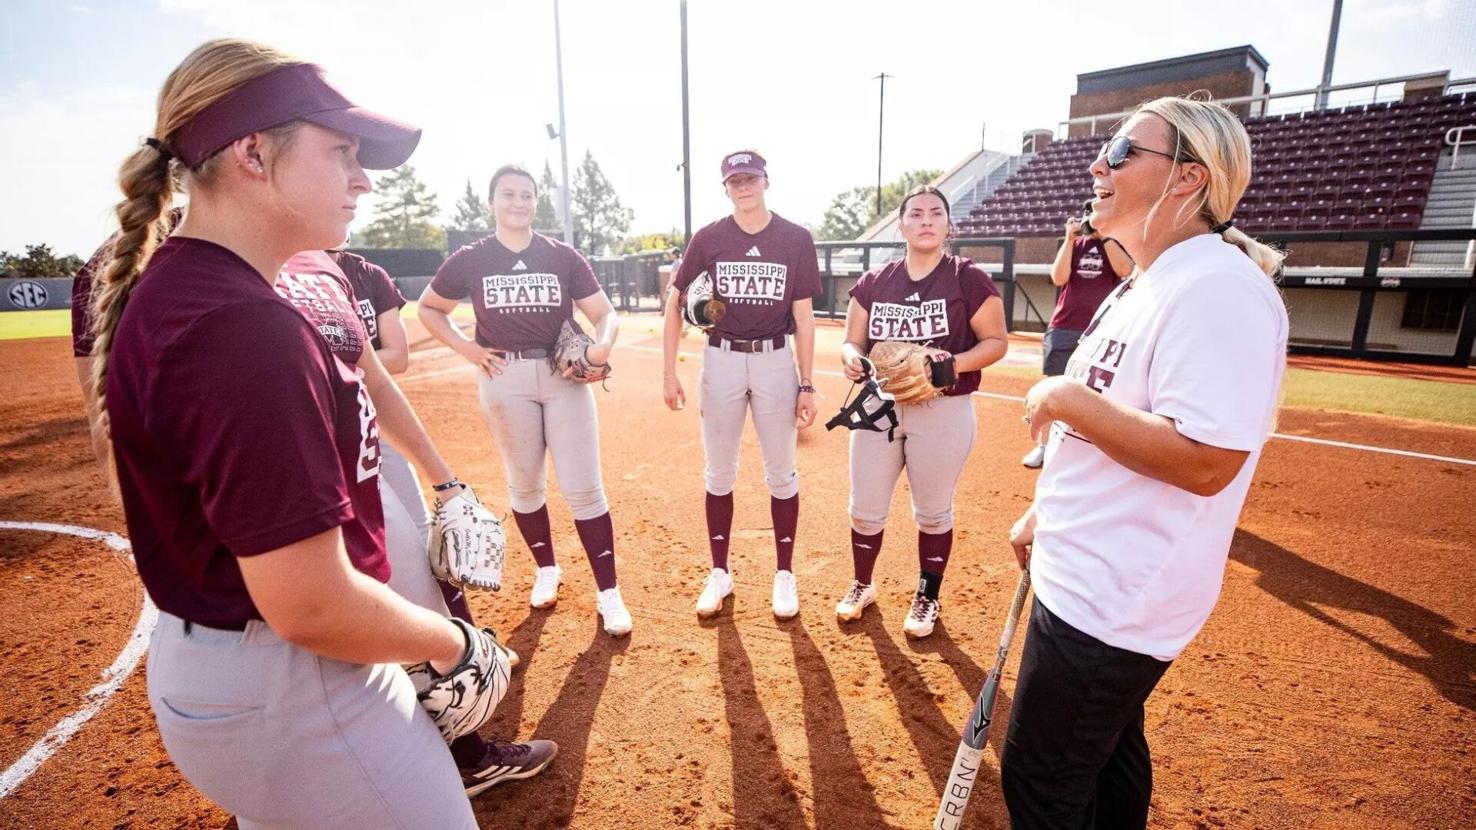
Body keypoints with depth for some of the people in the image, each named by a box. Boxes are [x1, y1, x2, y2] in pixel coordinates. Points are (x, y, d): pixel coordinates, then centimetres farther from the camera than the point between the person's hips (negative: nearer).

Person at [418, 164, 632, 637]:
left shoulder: (563, 257, 2)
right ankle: (547, 569, 34)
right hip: (505, 378, 1)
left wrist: (602, 345, -21)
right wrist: (465, 348, 0)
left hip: (565, 376, -1)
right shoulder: (469, 260, 3)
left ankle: (608, 593, 5)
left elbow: (605, 313, 1)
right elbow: (429, 308, 15)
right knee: (525, 484, 12)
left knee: (583, 488, -4)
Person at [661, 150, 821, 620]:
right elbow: (676, 303, 3)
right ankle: (719, 573, 24)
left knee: (781, 473, 6)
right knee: (719, 474, 8)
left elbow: (804, 316, 0)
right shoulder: (708, 239, 1)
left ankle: (784, 574, 22)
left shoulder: (796, 239, 0)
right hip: (721, 360, 1)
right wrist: (669, 373, -4)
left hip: (775, 361, 0)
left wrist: (807, 385, -4)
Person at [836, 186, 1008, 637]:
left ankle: (927, 597, 32)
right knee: (865, 510, 10)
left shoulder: (969, 279, -4)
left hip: (943, 412, -3)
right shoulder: (873, 282, 6)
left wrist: (953, 363, -20)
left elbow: (996, 341, -2)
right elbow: (852, 341, 10)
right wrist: (852, 357, -14)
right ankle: (862, 584, 35)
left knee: (933, 513, 10)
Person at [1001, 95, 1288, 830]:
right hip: (1094, 581, 10)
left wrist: (1067, 398, -21)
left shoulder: (1218, 288, -21)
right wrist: (1044, 515, 18)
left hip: (1114, 599, -10)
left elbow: (1205, 461, -29)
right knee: (1108, 754, 27)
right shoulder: (1142, 286, 12)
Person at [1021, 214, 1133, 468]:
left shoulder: (1117, 244, 9)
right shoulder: (1074, 244, 14)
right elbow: (1059, 278, -3)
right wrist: (1070, 239, -5)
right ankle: (1044, 445, 12)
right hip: (1063, 329, 2)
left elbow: (1125, 270, -12)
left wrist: (1105, 236, -10)